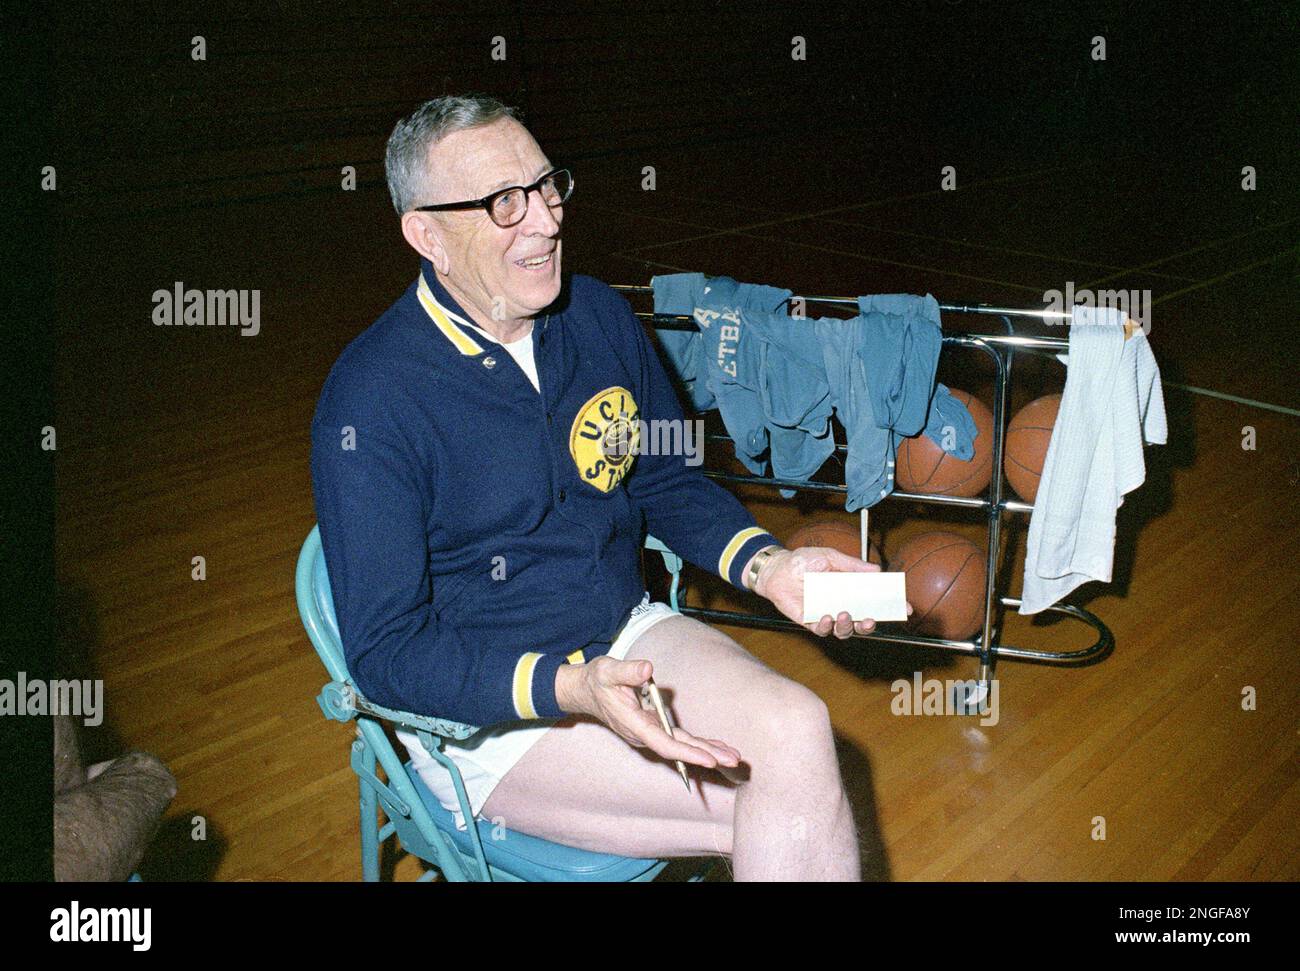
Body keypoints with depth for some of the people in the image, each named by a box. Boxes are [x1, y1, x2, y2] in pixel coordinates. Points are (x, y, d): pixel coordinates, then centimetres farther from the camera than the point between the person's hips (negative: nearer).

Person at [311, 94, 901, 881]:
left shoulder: (601, 317, 0)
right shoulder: (369, 400, -19)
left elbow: (667, 480, 13)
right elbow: (387, 651, -19)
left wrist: (765, 564, -6)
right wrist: (572, 688, -32)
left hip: (627, 631, 5)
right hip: (484, 706, -5)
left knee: (796, 732, -23)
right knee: (774, 798, -20)